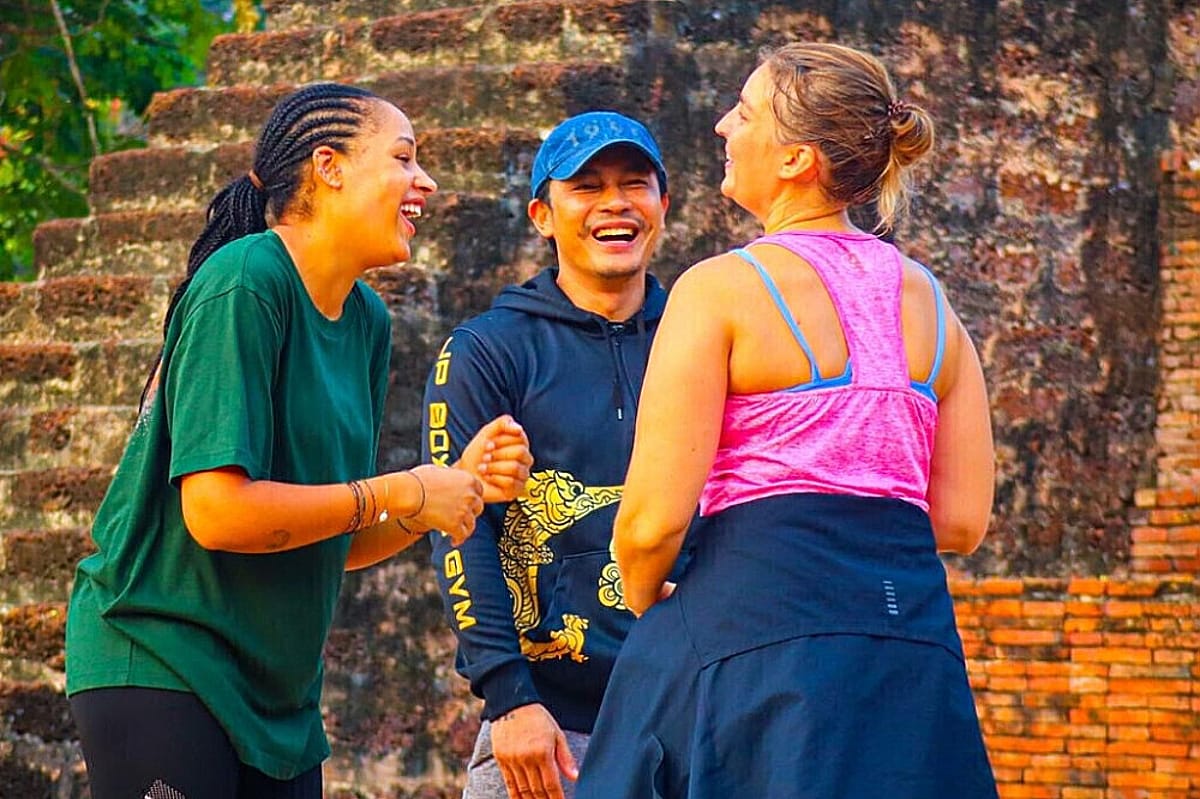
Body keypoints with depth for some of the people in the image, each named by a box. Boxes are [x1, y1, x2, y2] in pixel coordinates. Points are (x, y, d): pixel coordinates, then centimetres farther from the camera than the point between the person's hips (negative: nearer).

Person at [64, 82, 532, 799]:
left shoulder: (367, 322, 9)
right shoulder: (246, 284, -16)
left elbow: (337, 546, 12)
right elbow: (219, 512, -24)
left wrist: (460, 485, -3)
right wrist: (403, 494, -15)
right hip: (161, 665, -8)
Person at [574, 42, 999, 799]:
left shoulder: (721, 289, -5)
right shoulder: (929, 300, 12)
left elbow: (654, 517, -10)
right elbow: (962, 520, 10)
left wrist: (645, 602, 11)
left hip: (759, 626, -5)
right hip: (911, 636, 5)